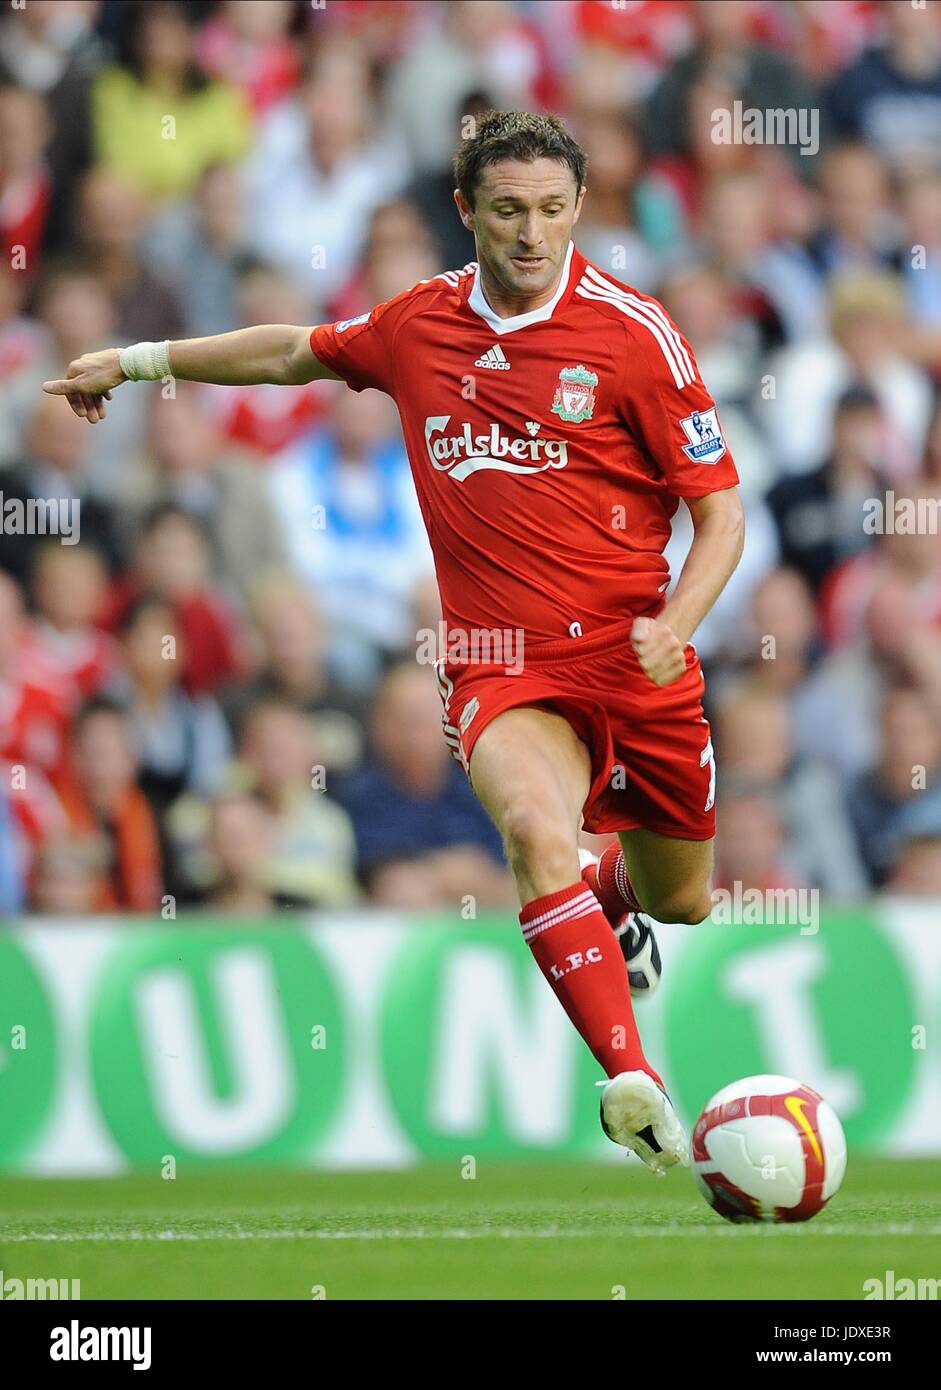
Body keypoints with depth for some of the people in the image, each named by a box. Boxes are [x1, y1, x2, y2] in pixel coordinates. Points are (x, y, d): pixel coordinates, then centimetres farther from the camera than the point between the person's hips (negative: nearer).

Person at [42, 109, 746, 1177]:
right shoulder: (419, 324, 3)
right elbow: (298, 350, 24)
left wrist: (673, 624, -22)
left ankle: (613, 900, 56)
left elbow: (721, 510, -5)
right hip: (500, 666, 0)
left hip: (633, 661, 0)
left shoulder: (631, 332, -8)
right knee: (535, 824, -33)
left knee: (678, 901, 17)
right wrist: (137, 361, 30)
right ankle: (630, 1078, -38)